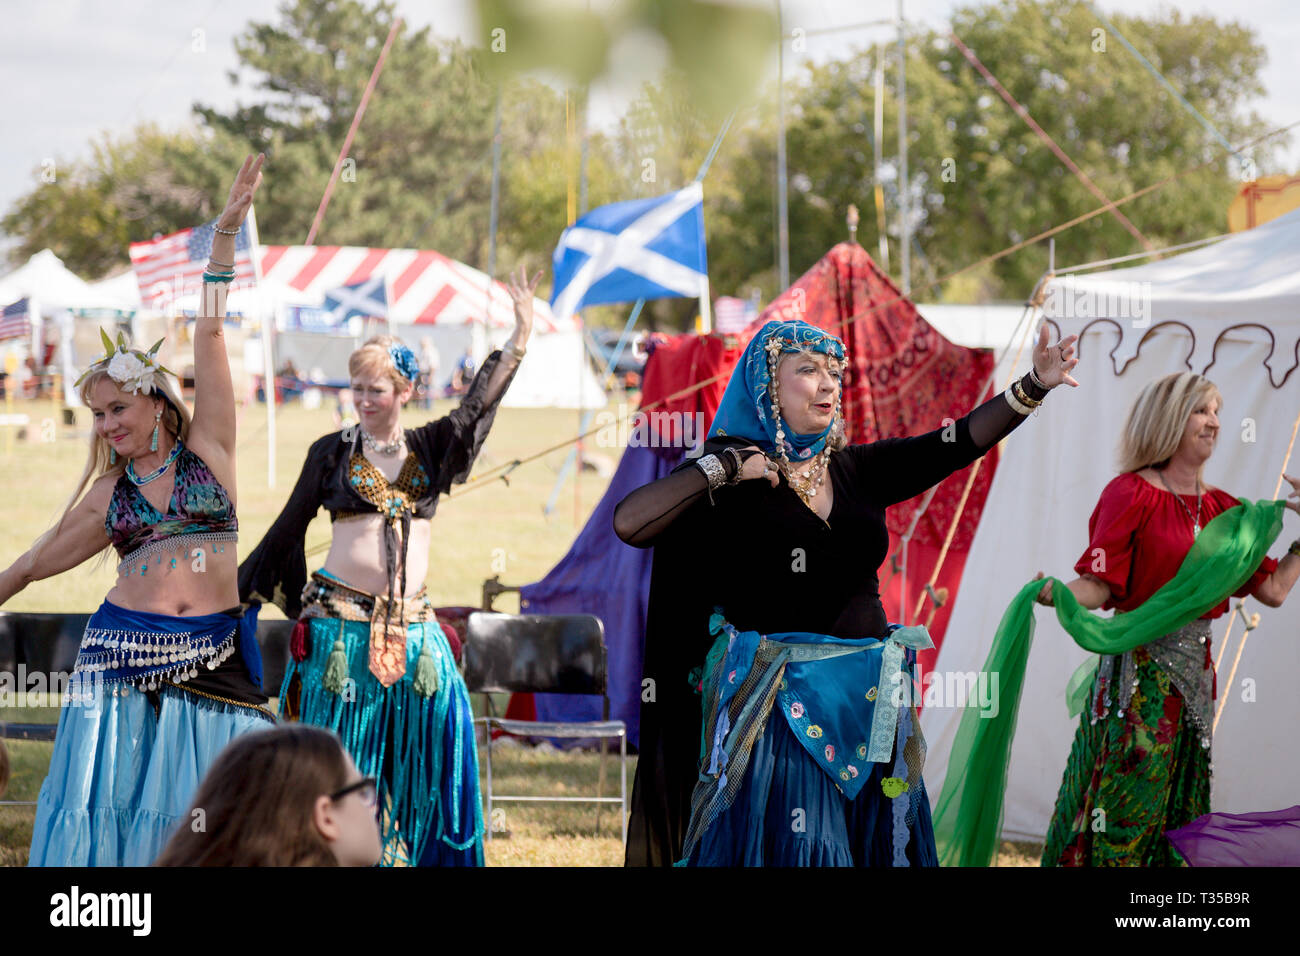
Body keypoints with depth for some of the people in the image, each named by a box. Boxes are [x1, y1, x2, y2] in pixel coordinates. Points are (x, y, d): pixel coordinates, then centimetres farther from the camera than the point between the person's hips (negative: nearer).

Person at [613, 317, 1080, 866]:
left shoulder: (859, 471, 10)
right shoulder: (731, 480, -4)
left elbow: (959, 441, 4)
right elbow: (630, 522, -16)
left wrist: (1034, 386, -6)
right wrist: (725, 466, -13)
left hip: (870, 703, 5)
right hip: (779, 704, -5)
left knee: (878, 844, 8)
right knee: (795, 849, -5)